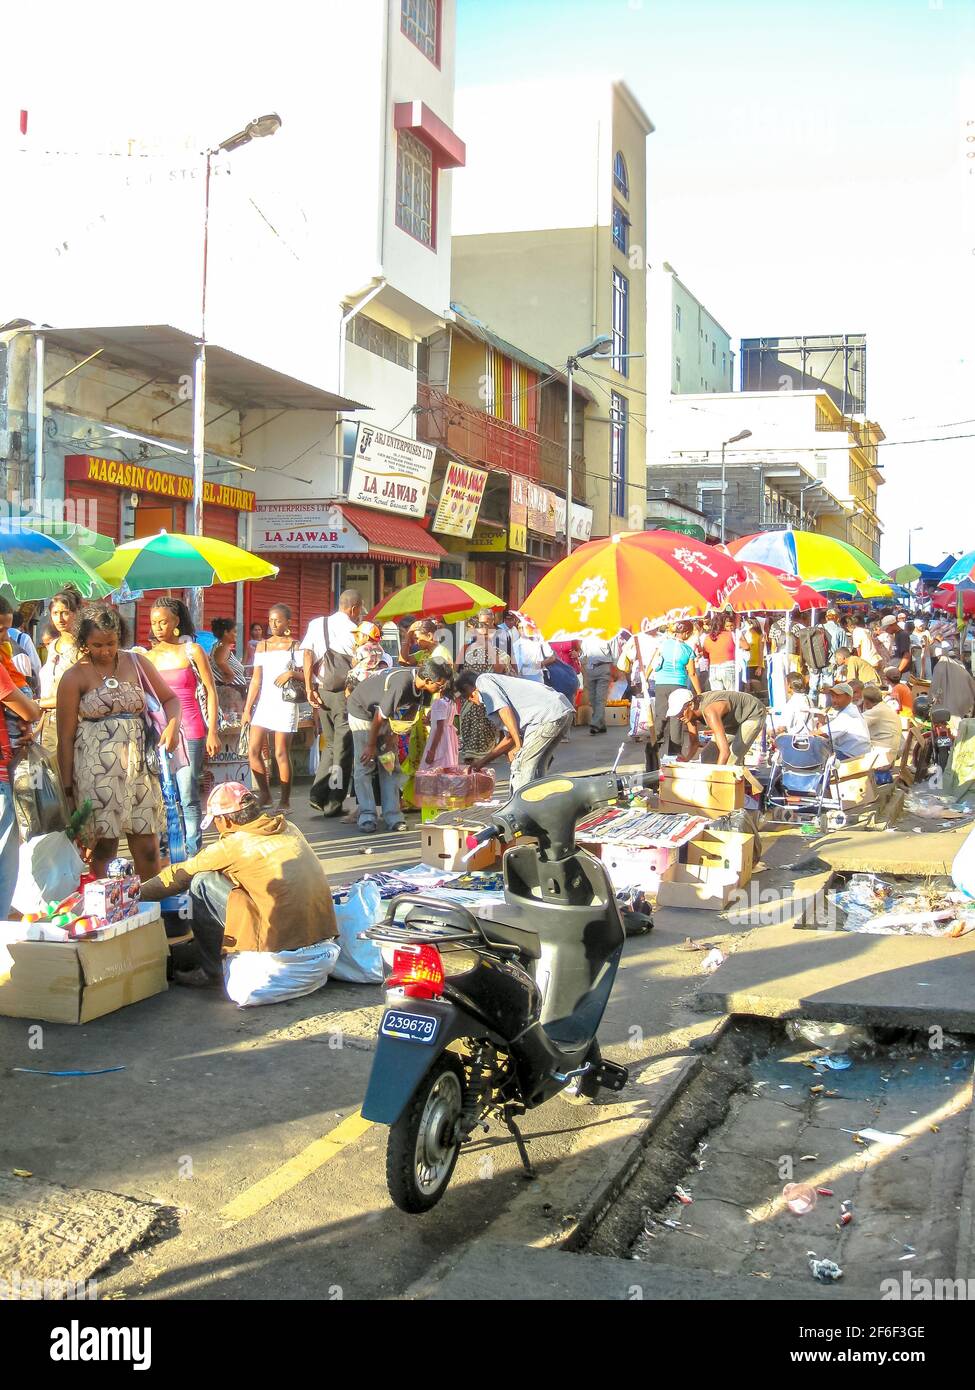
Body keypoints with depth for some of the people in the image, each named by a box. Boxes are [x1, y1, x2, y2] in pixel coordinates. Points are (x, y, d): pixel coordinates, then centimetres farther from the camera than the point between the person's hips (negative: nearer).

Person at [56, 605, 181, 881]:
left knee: (148, 849, 2)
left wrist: (173, 724, -7)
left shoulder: (137, 663, 8)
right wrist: (68, 788, -4)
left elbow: (170, 698, 16)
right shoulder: (74, 677, -2)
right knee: (102, 850, -1)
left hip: (138, 765, 3)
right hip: (96, 771, -3)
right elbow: (66, 737, -1)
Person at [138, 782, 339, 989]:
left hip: (282, 942, -7)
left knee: (202, 884, 3)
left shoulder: (233, 846, -6)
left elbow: (178, 876, 7)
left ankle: (211, 970, 11)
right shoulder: (288, 828, 12)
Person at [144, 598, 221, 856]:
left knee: (188, 796, -6)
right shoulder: (149, 657, 10)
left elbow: (211, 691, 1)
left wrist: (212, 731, -5)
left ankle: (192, 853, -1)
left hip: (189, 730, -3)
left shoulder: (192, 650, 1)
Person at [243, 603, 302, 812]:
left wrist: (292, 673, -17)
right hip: (263, 702, 4)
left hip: (285, 703, -4)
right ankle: (265, 795, 12)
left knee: (281, 753, -4)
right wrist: (247, 708, 7)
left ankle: (285, 800, 5)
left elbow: (306, 676, 2)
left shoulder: (295, 646, 3)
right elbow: (256, 680, 12)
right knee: (253, 750, -3)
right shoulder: (262, 646, 13)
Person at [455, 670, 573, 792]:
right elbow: (509, 738, 32)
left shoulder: (482, 680, 7)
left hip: (547, 715, -10)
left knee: (520, 767, -3)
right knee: (536, 769, 18)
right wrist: (483, 761, 36)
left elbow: (505, 710, -9)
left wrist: (519, 745, -9)